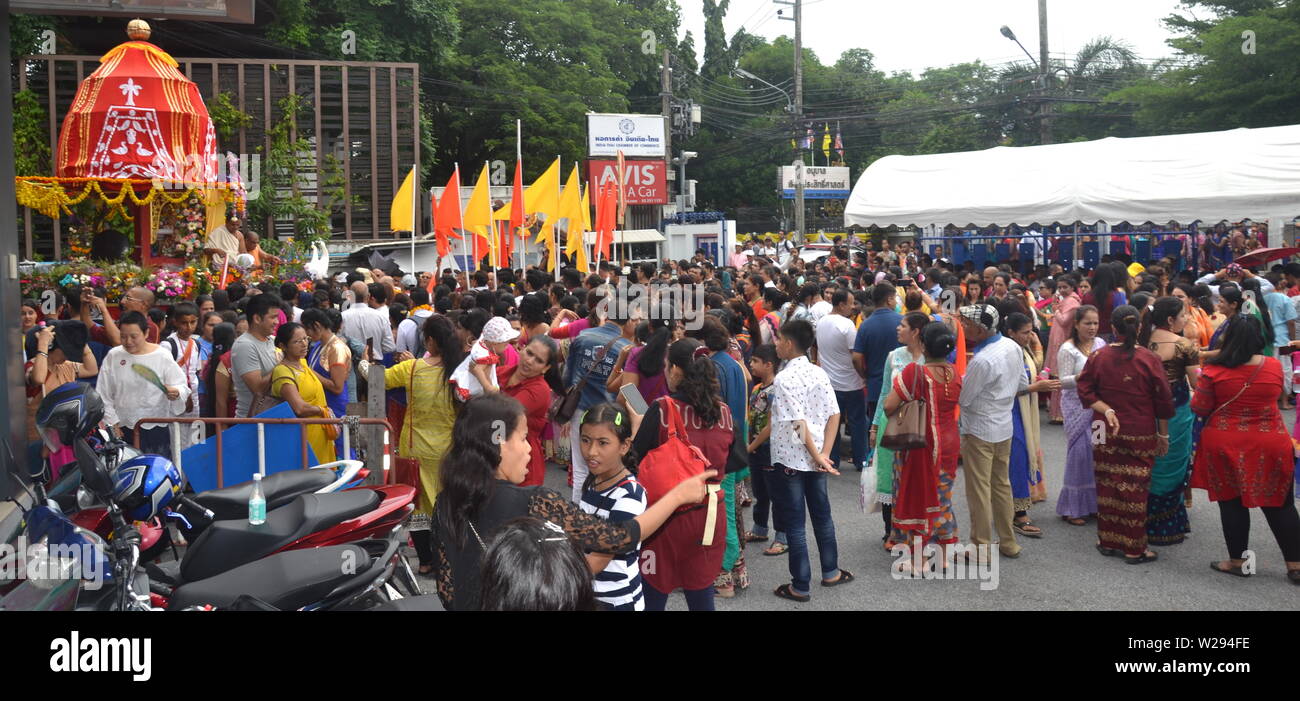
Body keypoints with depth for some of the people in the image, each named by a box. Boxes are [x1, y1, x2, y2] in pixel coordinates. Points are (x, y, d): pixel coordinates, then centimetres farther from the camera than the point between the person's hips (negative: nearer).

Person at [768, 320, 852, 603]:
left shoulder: (784, 378, -17)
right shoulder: (819, 373, 2)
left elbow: (799, 423, -21)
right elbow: (834, 415, -1)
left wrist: (817, 456, -14)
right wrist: (824, 453, -4)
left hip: (790, 459, -6)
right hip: (815, 458, 6)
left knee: (795, 523, 3)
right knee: (822, 514, 20)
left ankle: (801, 586, 10)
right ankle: (831, 572, 33)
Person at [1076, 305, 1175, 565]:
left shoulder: (1099, 356, -4)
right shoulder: (1149, 360, -9)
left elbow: (1084, 389, -5)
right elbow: (1163, 401, -4)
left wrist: (1107, 410, -8)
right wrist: (1163, 435, 5)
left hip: (1106, 434, 2)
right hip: (1140, 435, -2)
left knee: (1108, 485, 12)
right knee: (1135, 489, 3)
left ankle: (1108, 541, 21)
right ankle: (1134, 549, 10)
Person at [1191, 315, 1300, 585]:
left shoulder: (1215, 371, -13)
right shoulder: (1275, 366, -4)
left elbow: (1199, 409, -6)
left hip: (1226, 446, -2)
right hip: (1270, 445, 2)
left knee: (1232, 502, 11)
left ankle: (1237, 561, 18)